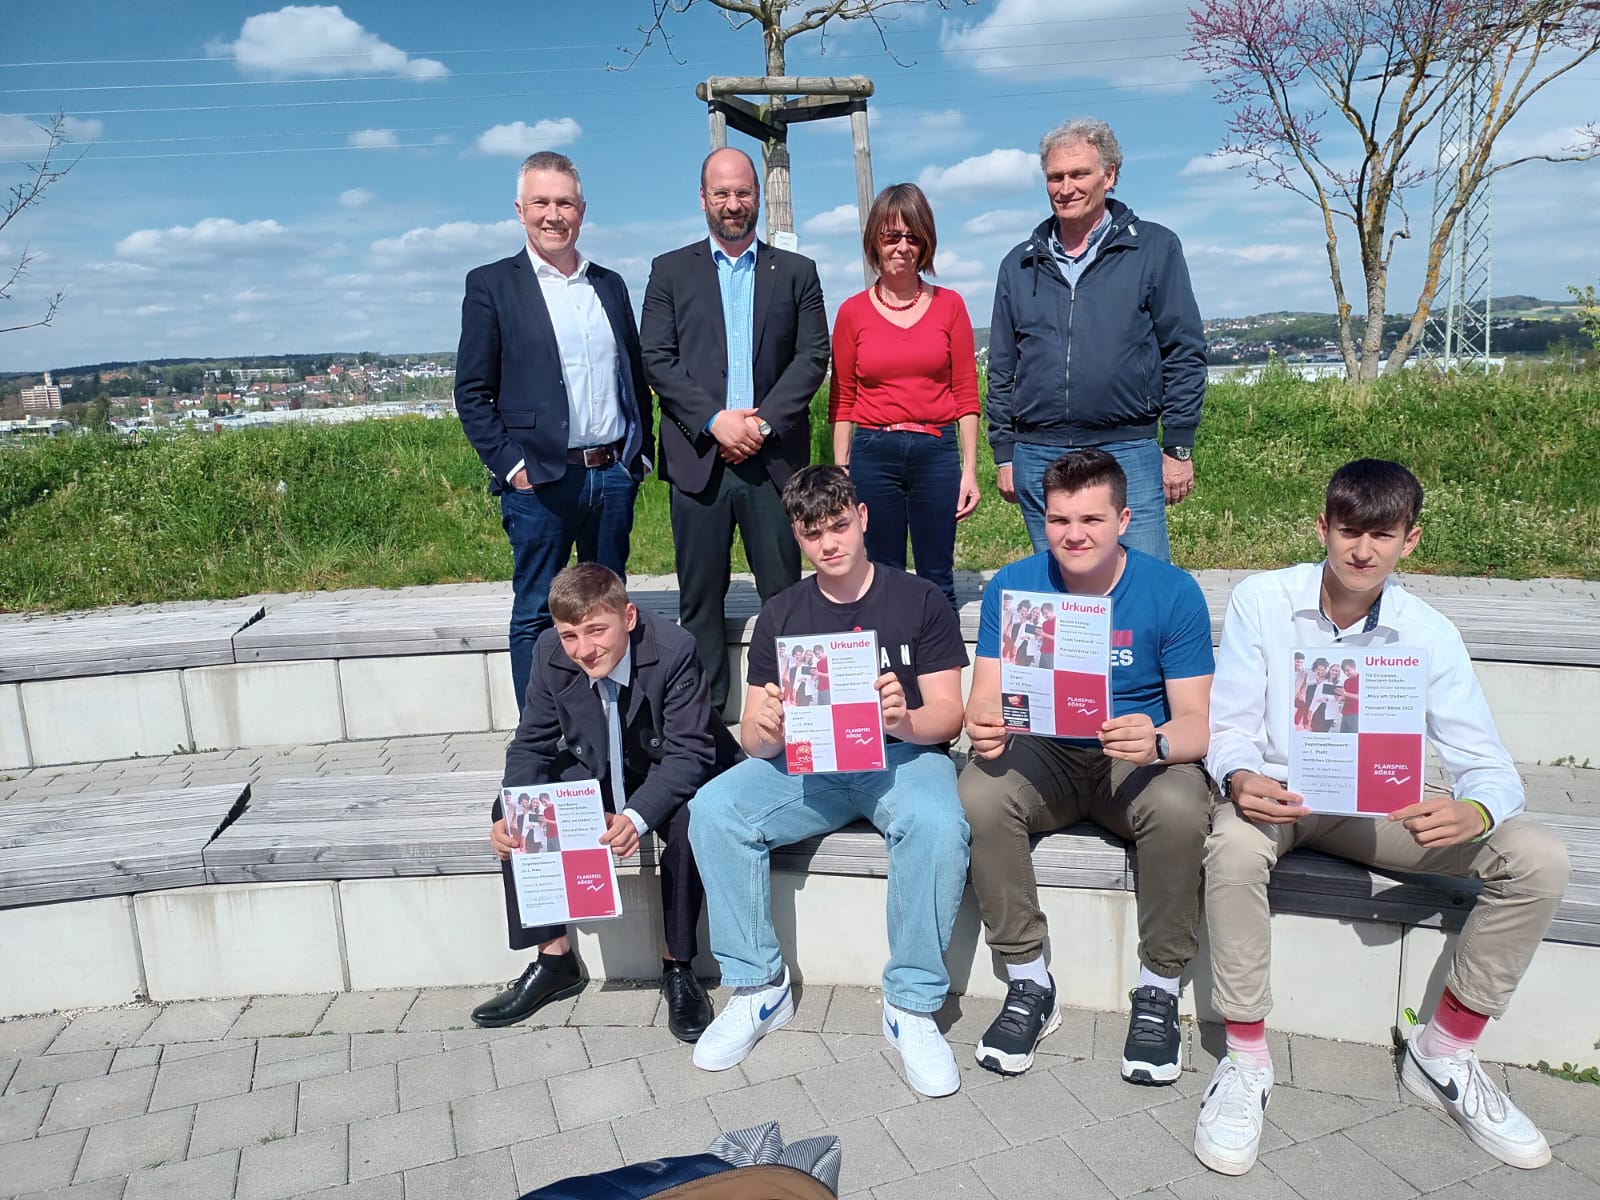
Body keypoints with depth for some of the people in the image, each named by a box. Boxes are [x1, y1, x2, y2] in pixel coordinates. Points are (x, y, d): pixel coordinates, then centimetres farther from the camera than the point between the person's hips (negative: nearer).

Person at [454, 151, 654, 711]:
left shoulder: (610, 284, 15)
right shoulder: (491, 284, 2)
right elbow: (472, 394, -1)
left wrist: (640, 453, 8)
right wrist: (511, 466, -11)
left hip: (613, 474, 4)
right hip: (540, 479, -4)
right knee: (536, 615, 2)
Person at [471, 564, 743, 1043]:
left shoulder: (673, 650, -29)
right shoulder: (551, 654, -16)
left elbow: (689, 752, -29)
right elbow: (531, 746, -7)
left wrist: (637, 817, -46)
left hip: (670, 775, -4)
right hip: (593, 772, 5)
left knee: (689, 819, -35)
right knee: (510, 812, -14)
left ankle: (678, 966, -12)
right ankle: (554, 957, 0)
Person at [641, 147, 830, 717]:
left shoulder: (796, 272, 13)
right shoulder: (671, 271, 12)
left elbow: (813, 356, 4)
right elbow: (656, 360, 2)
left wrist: (764, 419, -10)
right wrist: (715, 419, -10)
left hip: (774, 454, 0)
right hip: (699, 455, 0)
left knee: (784, 593, 1)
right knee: (700, 597, 3)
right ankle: (704, 714, 12)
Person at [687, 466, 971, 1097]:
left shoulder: (919, 600, 1)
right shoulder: (781, 614, 9)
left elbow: (946, 715, -4)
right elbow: (756, 738, 5)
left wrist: (903, 721, -27)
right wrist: (766, 730, -21)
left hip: (903, 755, -2)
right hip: (808, 761, 3)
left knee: (937, 823, -36)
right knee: (713, 809, -23)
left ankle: (911, 1005, -17)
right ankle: (757, 986, -7)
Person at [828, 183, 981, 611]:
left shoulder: (949, 305, 5)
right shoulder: (853, 312, 5)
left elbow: (965, 395, 4)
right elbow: (842, 401, 6)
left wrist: (970, 469, -1)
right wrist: (840, 473, 1)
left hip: (936, 451, 0)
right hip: (873, 454, 0)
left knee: (937, 581, 4)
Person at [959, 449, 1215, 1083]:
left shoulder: (1173, 592, -8)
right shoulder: (1012, 586, -4)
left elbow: (1198, 720, -12)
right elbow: (986, 698, -8)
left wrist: (1159, 741, -36)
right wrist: (986, 729, -33)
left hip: (1142, 760, -1)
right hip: (1045, 754, 1)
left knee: (1180, 808, -34)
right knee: (979, 796, -30)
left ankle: (1158, 989, -8)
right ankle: (1028, 983, -9)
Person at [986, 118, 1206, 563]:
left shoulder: (1154, 248, 3)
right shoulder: (1020, 264, 12)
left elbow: (1184, 354, 2)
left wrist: (1179, 448, -3)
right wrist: (1004, 455, 10)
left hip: (1127, 453, -3)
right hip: (1036, 458, 3)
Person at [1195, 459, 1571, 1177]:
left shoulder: (1427, 633, -8)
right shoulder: (1262, 601, -12)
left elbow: (1489, 767, -9)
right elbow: (1229, 728, -10)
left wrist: (1473, 811, -34)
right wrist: (1240, 778, -34)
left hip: (1376, 807, 3)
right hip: (1274, 793, -3)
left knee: (1539, 860, -15)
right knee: (1233, 847, -38)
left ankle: (1442, 1055, 2)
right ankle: (1246, 1061, -17)